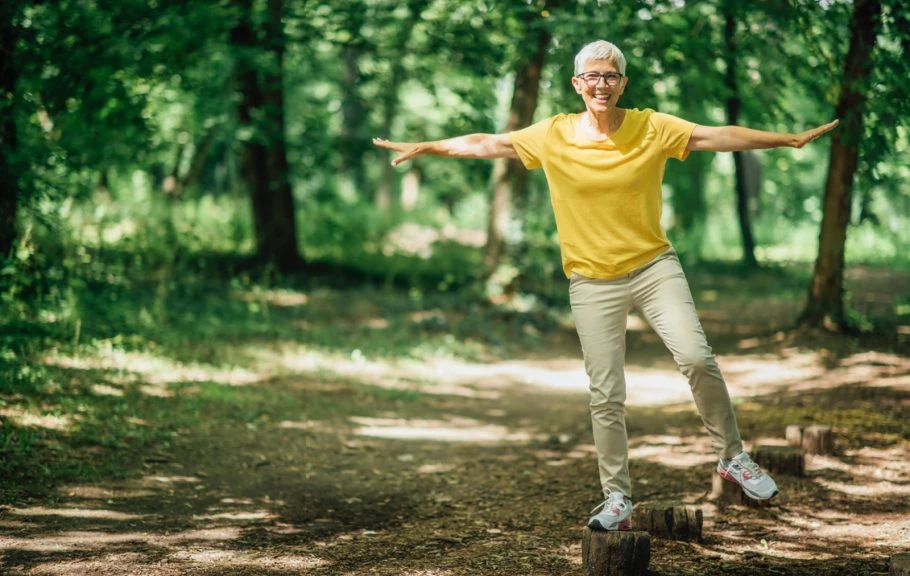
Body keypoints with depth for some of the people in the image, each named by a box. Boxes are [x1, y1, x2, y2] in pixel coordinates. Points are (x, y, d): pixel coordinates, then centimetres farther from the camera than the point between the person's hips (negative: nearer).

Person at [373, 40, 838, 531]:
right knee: (606, 395, 3)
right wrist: (425, 148, 9)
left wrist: (789, 139, -8)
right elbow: (489, 144, 7)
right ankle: (617, 498, 16)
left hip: (654, 266, -1)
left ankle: (732, 456, 2)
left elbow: (719, 136, -4)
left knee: (696, 358, -19)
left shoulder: (652, 127, -3)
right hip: (593, 282, 1)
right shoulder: (553, 135, -1)